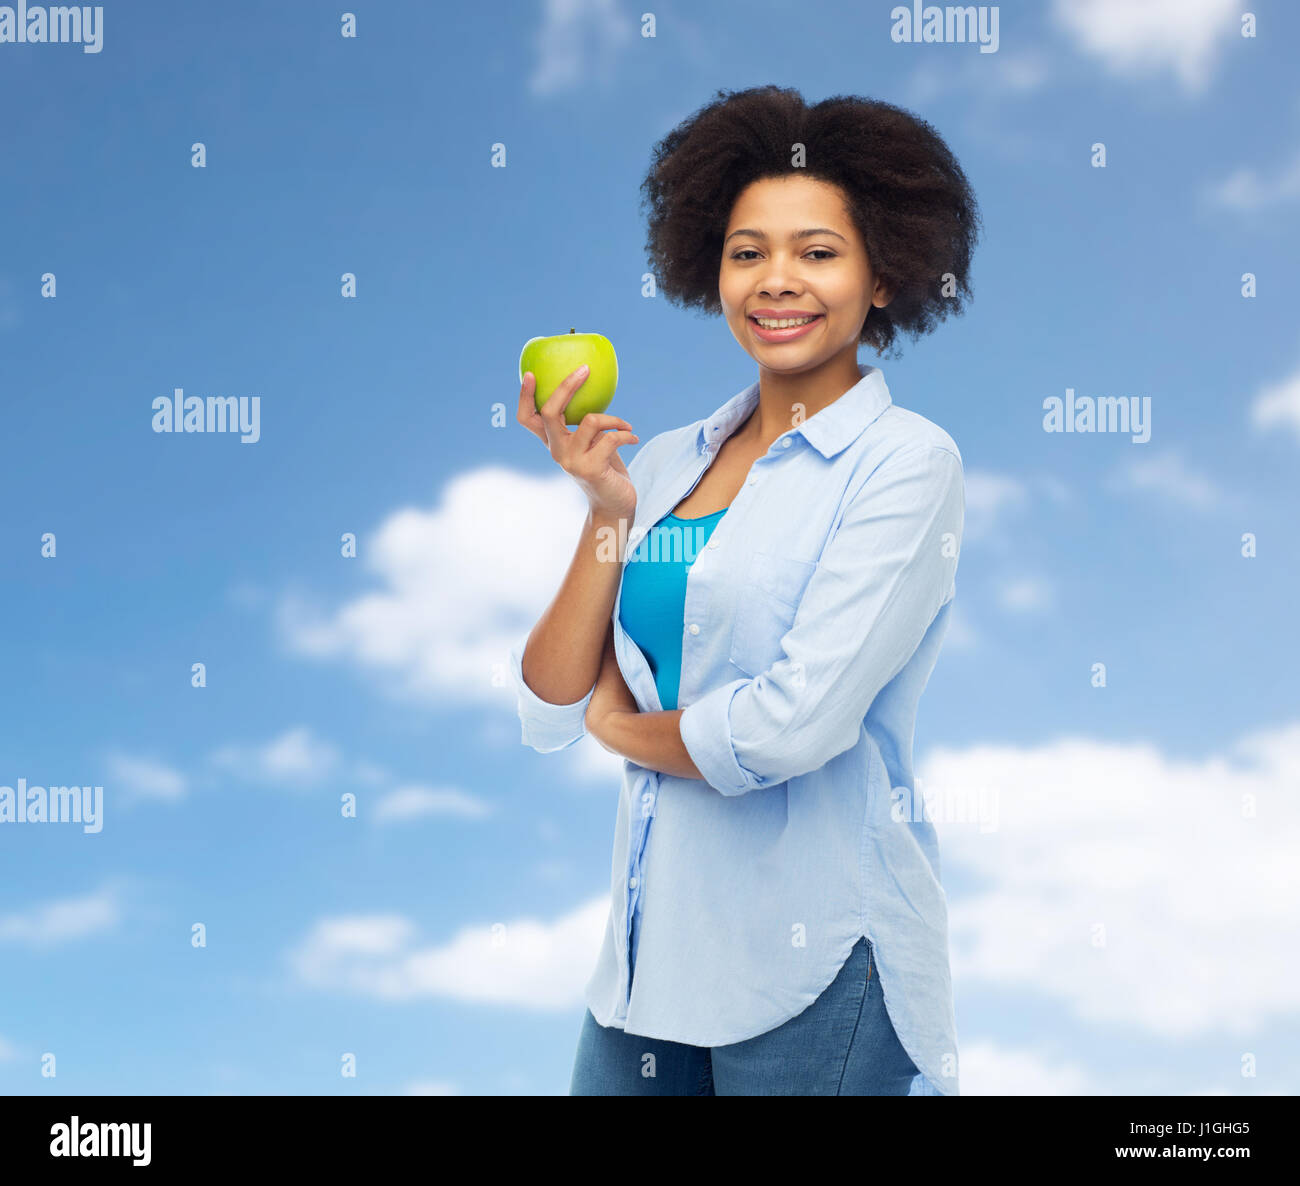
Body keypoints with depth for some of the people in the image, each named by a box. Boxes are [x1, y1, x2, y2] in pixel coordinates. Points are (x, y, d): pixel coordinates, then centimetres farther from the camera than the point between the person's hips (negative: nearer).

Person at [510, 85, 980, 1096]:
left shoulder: (905, 461, -9)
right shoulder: (665, 462, 7)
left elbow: (797, 724, -19)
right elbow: (549, 716, 5)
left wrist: (628, 727, -2)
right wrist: (607, 515, -6)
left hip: (816, 963, -5)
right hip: (653, 946, 5)